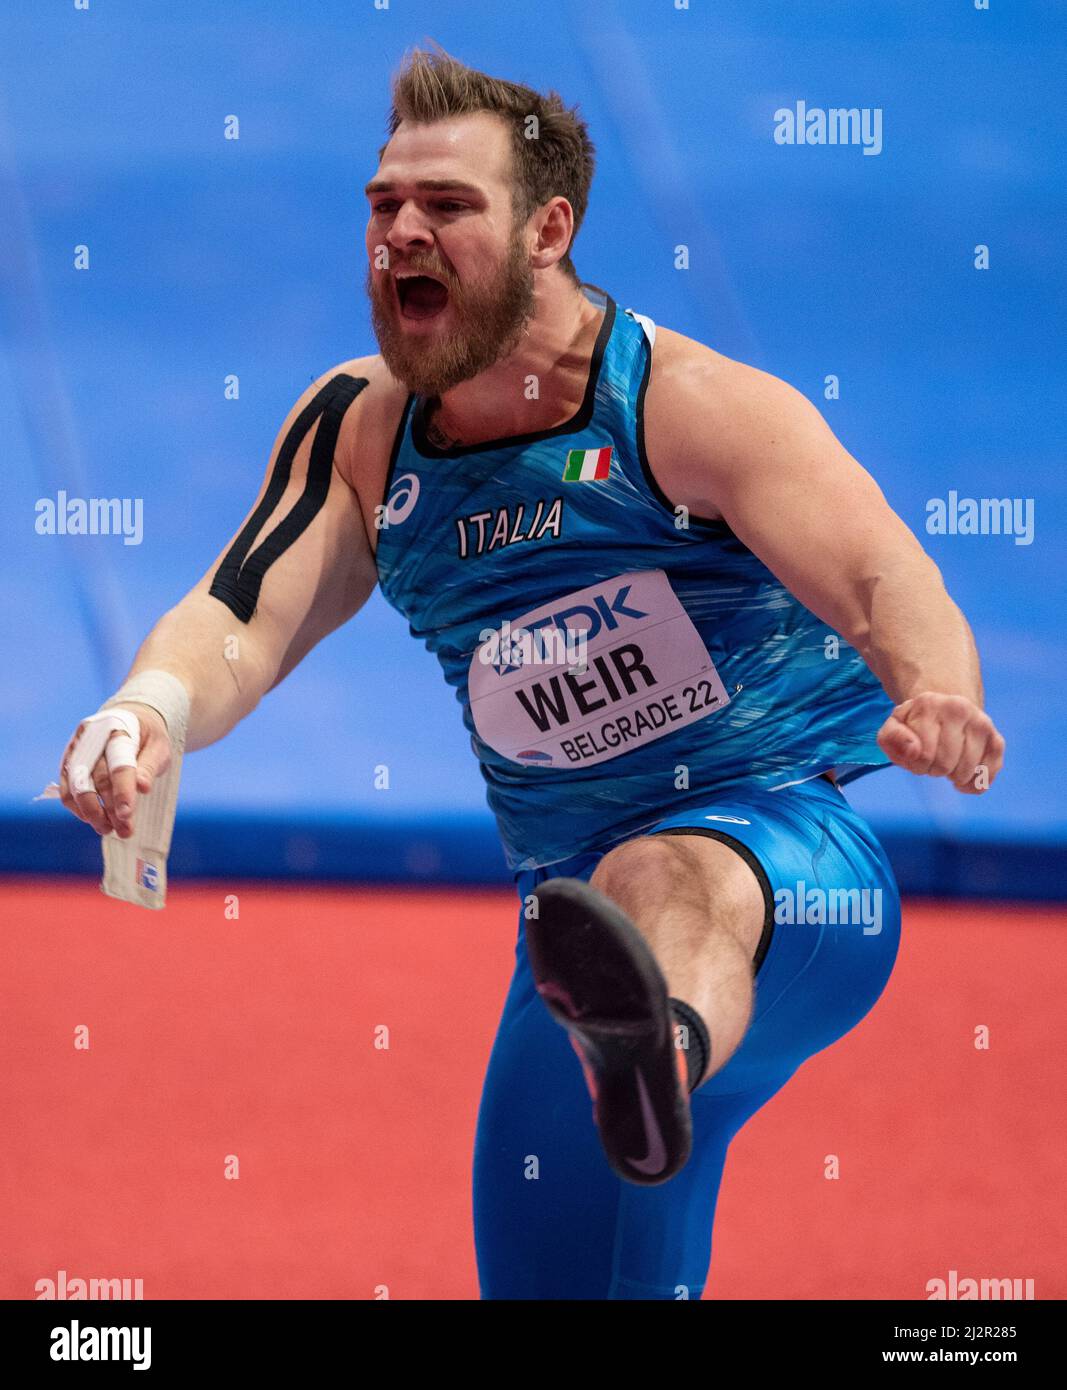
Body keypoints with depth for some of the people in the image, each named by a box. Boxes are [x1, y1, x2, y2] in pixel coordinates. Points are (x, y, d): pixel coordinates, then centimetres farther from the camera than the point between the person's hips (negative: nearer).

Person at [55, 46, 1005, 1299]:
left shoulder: (689, 404, -12)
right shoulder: (356, 431, 4)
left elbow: (887, 579, -23)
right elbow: (245, 612, -7)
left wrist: (936, 700, -48)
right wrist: (155, 707, -32)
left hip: (798, 841, -6)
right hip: (577, 916, 6)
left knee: (668, 882, -42)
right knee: (550, 1277, 7)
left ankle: (659, 1055, -77)